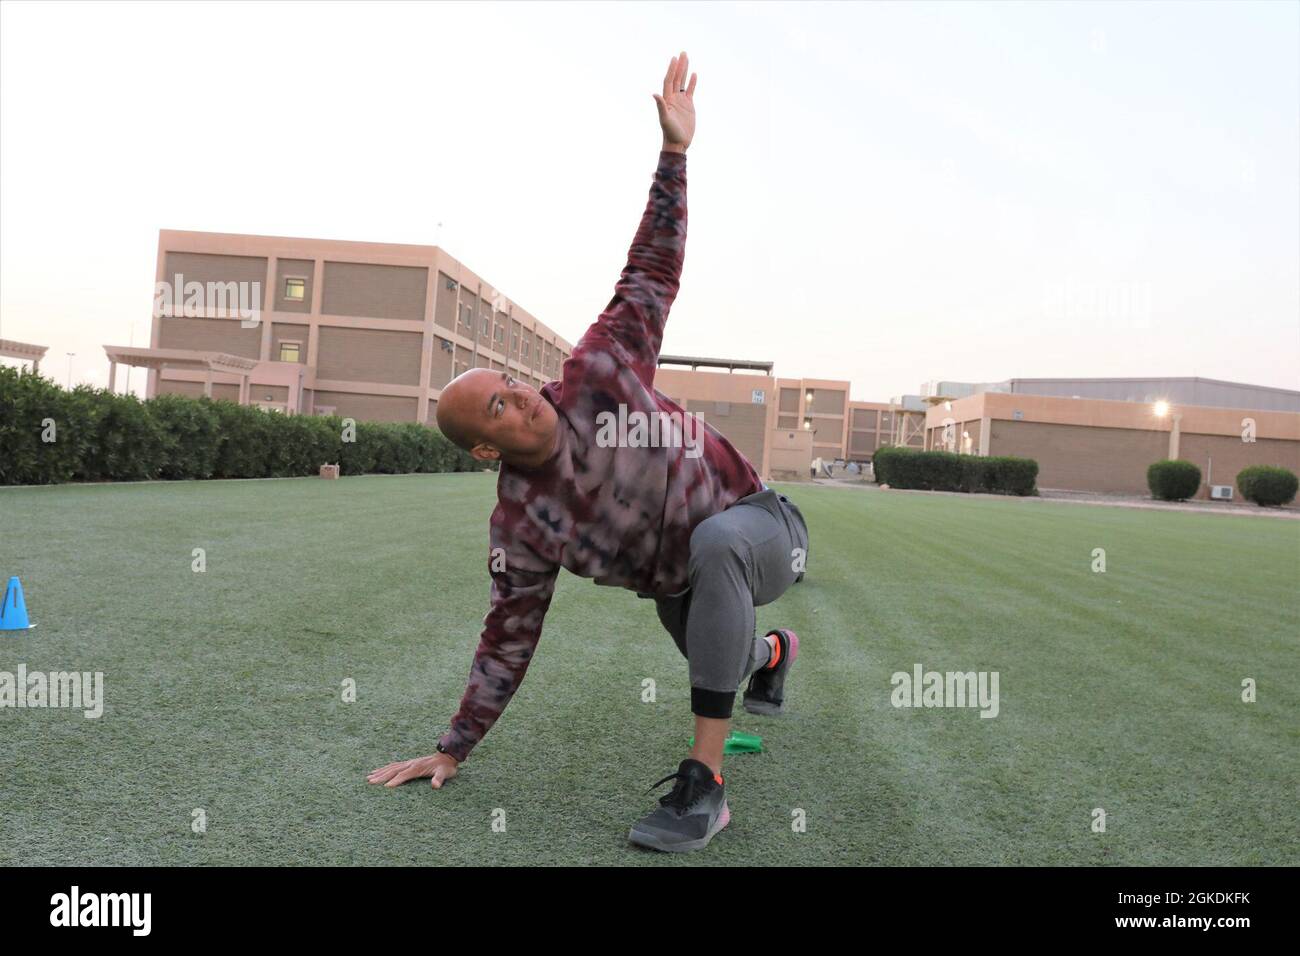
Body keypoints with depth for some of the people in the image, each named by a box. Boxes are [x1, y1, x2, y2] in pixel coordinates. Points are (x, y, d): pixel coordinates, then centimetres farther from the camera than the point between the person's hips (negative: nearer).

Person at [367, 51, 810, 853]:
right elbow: (510, 638, -9)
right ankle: (774, 652, 69)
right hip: (687, 587, 3)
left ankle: (705, 783, -31)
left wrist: (674, 152, -19)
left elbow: (650, 276, -13)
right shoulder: (520, 524, -16)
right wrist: (454, 749, -9)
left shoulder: (594, 376, -19)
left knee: (715, 540, -38)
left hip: (761, 528, -3)